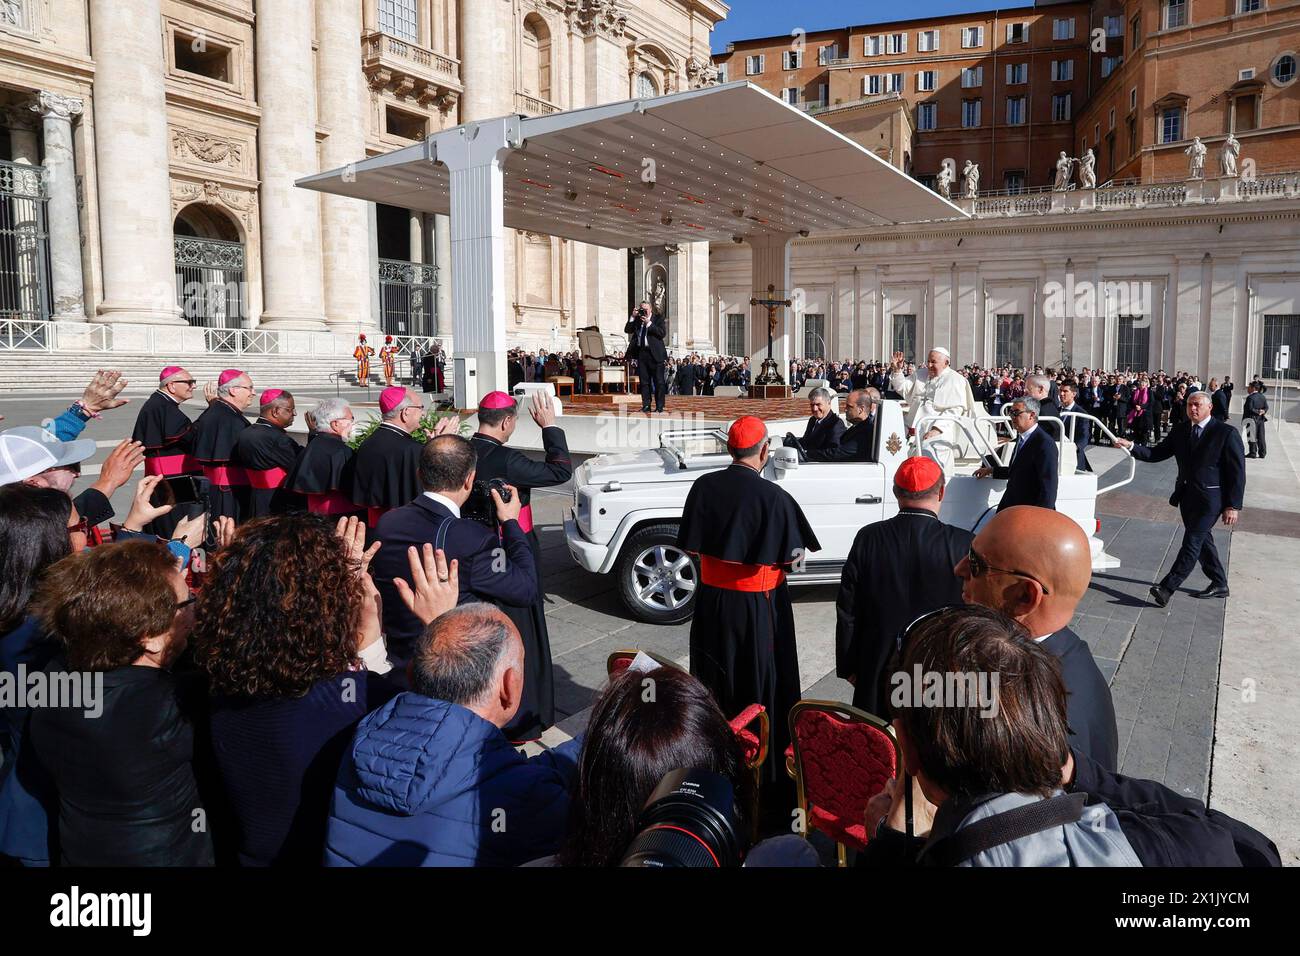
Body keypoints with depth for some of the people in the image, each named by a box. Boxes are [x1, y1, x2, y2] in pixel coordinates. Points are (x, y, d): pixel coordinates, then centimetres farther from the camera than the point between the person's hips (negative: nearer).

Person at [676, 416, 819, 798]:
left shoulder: (703, 486, -8)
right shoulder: (774, 497, -20)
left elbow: (690, 545, 1)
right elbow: (793, 558, -13)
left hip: (711, 599, 4)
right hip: (758, 606, -4)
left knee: (714, 681, 19)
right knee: (761, 684, 12)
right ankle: (766, 767, 24)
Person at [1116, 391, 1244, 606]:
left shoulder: (1227, 433, -10)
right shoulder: (1180, 430, 7)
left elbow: (1237, 472, -10)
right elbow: (1157, 454, 6)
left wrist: (1233, 506, -13)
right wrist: (1131, 446, -11)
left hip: (1209, 498, -7)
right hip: (1186, 495, 7)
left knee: (1191, 543, -10)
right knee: (1202, 541, 17)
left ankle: (1166, 588, -14)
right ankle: (1219, 584, 32)